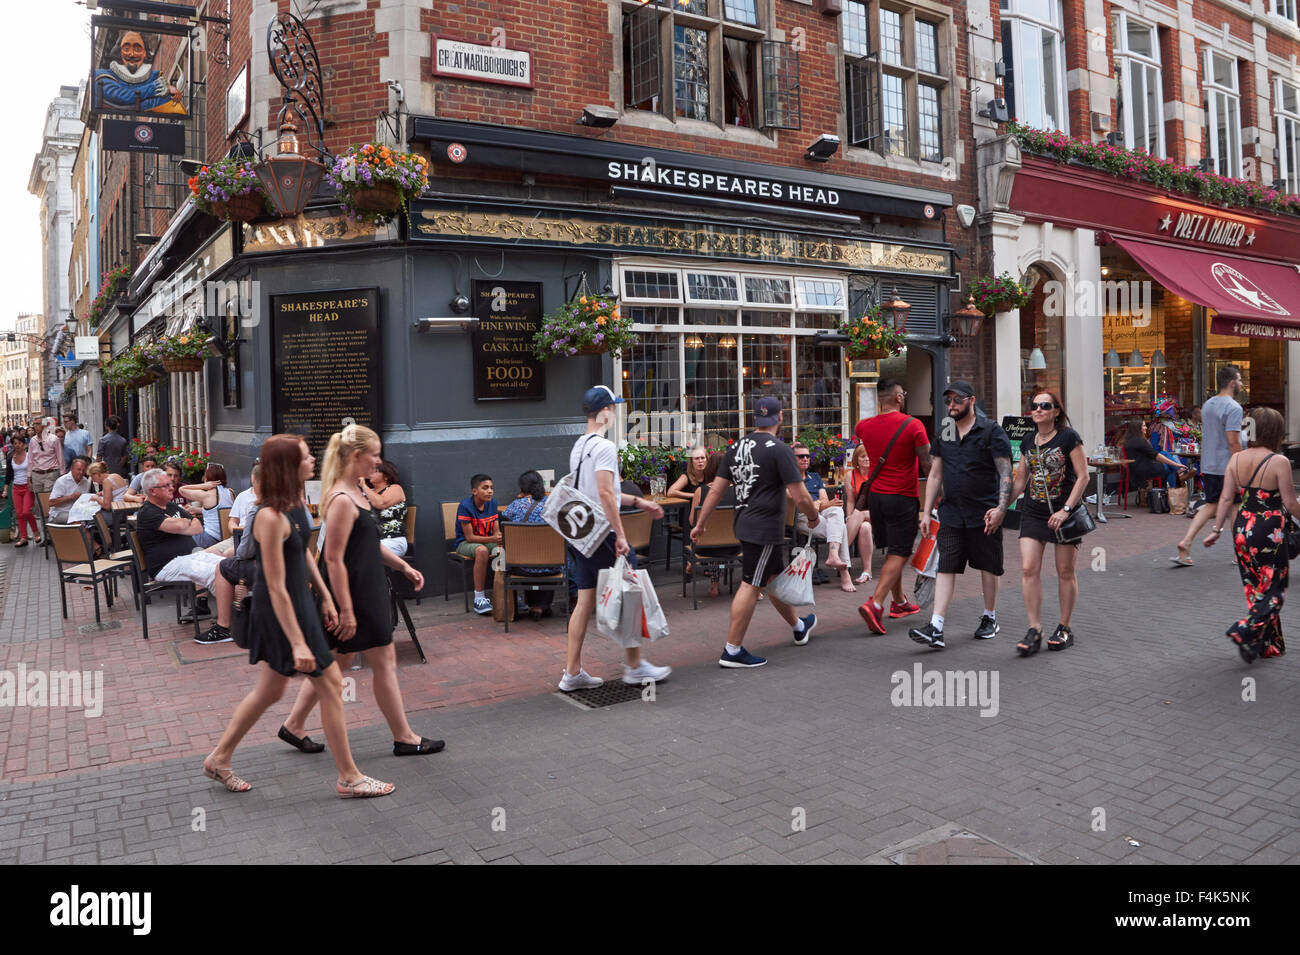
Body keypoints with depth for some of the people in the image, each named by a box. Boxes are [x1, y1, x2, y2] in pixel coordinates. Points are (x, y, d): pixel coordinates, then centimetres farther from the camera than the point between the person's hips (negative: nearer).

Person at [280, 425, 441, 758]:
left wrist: (403, 566, 17)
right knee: (385, 661, 2)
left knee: (337, 661, 18)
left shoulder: (356, 490, 9)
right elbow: (333, 559, -23)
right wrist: (346, 611, -23)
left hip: (368, 589, 10)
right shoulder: (342, 500, -22)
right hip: (354, 593, -10)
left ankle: (294, 725, 29)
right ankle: (404, 738, 14)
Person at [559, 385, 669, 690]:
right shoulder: (604, 446, -13)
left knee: (585, 601, 11)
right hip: (602, 535, -9)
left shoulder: (578, 446, 16)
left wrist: (638, 501, 26)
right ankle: (635, 665, 13)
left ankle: (572, 672, 13)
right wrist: (620, 535, -19)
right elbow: (605, 494, -22)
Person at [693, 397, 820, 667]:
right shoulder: (779, 449, -13)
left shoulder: (737, 447, 8)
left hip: (744, 523, 8)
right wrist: (813, 517, 4)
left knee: (775, 577, 22)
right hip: (765, 528, -8)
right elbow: (800, 497, -14)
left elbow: (716, 490, 8)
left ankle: (798, 626, 43)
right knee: (751, 585, -5)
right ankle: (732, 650, -2)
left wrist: (701, 523, 14)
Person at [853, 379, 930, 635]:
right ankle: (875, 604, -15)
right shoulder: (913, 425, -12)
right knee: (899, 554, -2)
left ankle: (899, 602, 29)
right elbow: (927, 465, -9)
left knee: (891, 551, 18)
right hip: (903, 497, -6)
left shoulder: (864, 426, 2)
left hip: (875, 495, 6)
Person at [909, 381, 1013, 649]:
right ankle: (935, 629, -8)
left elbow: (1005, 472, -9)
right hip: (951, 514, 4)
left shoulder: (991, 431, -4)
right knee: (945, 568, -3)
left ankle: (990, 618, 29)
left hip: (984, 514, -4)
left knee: (988, 567, 10)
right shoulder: (944, 433, 11)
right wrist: (926, 512, 8)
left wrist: (1001, 508, -21)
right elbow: (935, 476, 14)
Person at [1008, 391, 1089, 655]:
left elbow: (1083, 476, -9)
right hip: (1033, 512, 4)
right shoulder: (1028, 441, 8)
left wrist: (1066, 509, -17)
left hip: (1064, 513, -4)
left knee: (1065, 571, 5)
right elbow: (1020, 481, 15)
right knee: (1028, 569, -6)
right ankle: (1034, 631, 0)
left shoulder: (1068, 437, -7)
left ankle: (1064, 628, 19)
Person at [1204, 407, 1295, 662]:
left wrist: (1217, 529, 4)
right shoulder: (1279, 462, -14)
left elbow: (1226, 498, -1)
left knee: (1255, 589, 16)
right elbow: (1290, 504, -11)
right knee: (1274, 592, 8)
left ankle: (1268, 644, 26)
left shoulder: (1236, 459, 0)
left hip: (1242, 531, 6)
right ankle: (1244, 632, -10)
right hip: (1270, 534, -6)